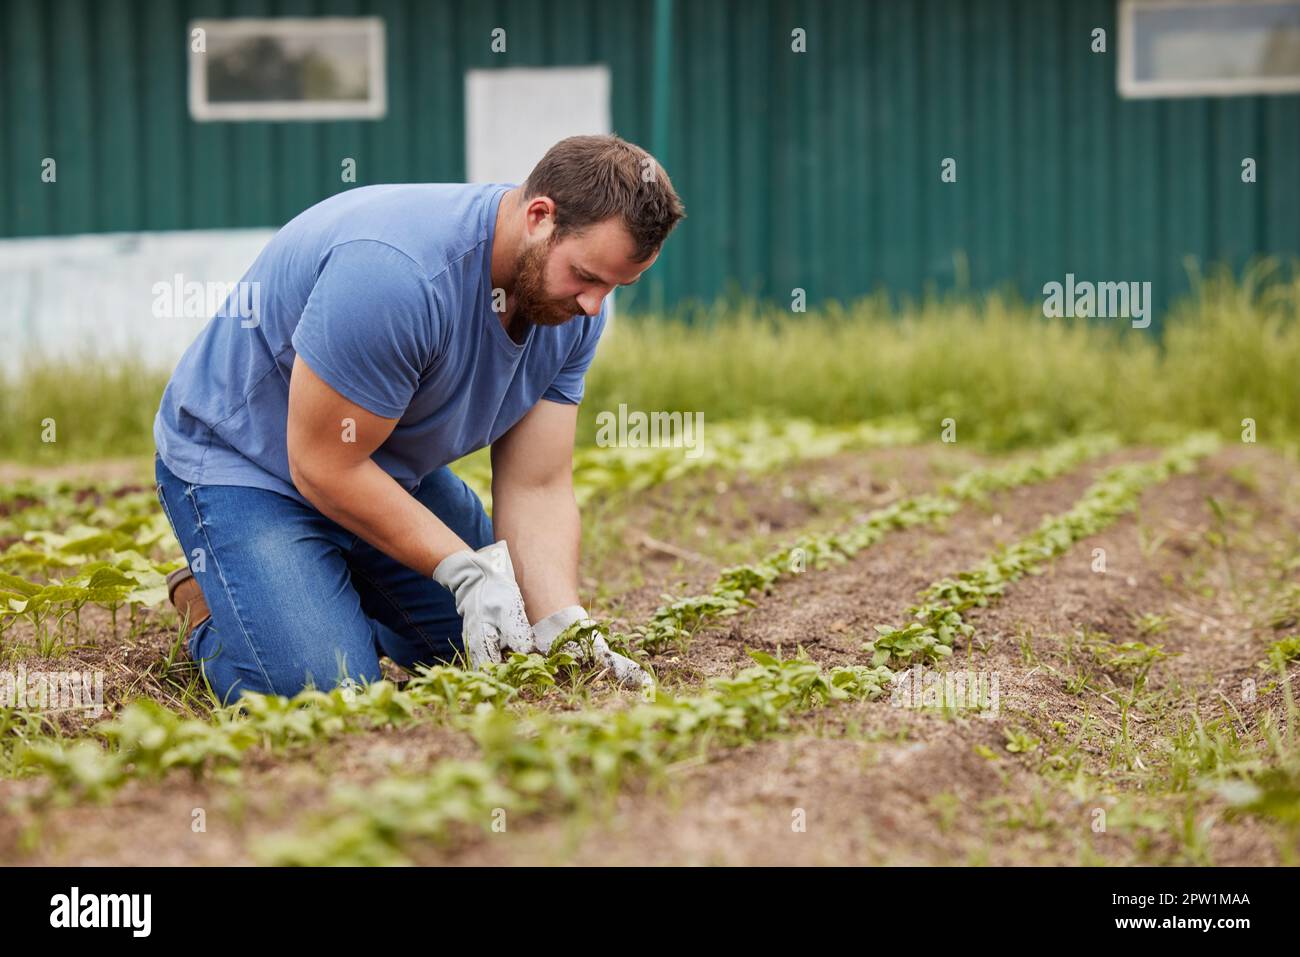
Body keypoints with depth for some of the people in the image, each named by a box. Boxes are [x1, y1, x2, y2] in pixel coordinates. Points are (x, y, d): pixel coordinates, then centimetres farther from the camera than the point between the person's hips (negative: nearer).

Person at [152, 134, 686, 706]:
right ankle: (208, 608, 6)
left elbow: (536, 488, -10)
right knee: (328, 691, -24)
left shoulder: (577, 300, -12)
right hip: (242, 463, -7)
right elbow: (323, 465, -29)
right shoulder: (398, 271, -37)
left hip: (395, 466, 8)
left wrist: (563, 630, -24)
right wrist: (465, 570, -30)